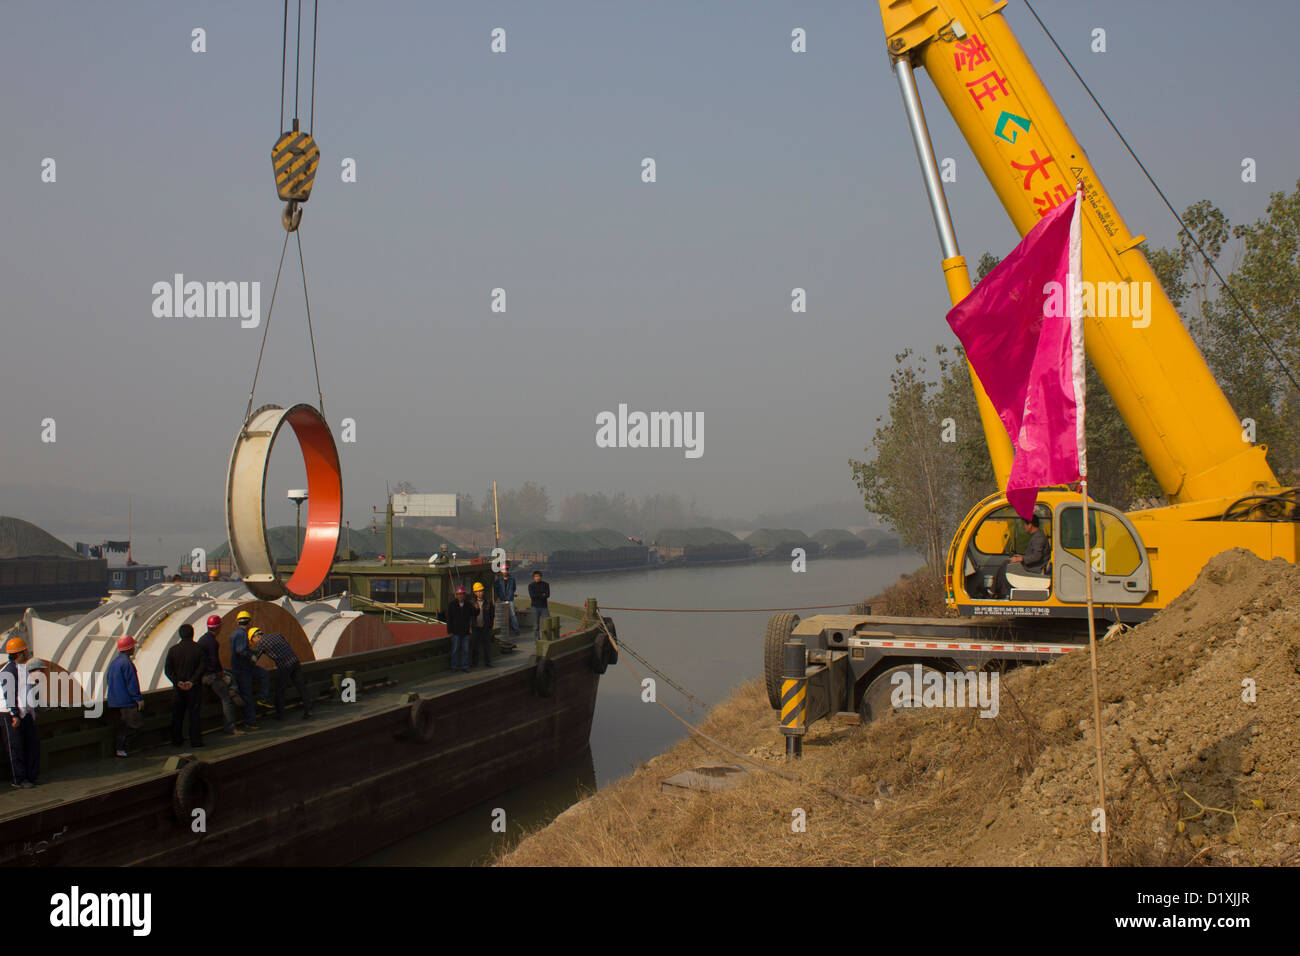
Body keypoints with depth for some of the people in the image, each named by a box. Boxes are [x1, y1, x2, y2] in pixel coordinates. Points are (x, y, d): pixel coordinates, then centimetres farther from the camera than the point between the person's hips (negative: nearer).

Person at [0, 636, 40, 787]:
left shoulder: (23, 668, 14)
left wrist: (33, 710, 23)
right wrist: (14, 715, -22)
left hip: (24, 713, 9)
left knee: (33, 742, 7)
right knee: (15, 747, -3)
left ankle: (31, 776, 15)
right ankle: (18, 779, 4)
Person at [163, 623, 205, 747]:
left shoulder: (173, 649, 1)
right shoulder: (198, 649, -6)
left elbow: (167, 669, -4)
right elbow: (201, 668, -12)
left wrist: (177, 681, -9)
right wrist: (192, 681, -13)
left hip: (178, 687, 2)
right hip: (194, 688, -2)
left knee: (177, 714, 10)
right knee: (194, 714, 4)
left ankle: (176, 740, 14)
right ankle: (195, 740, 3)